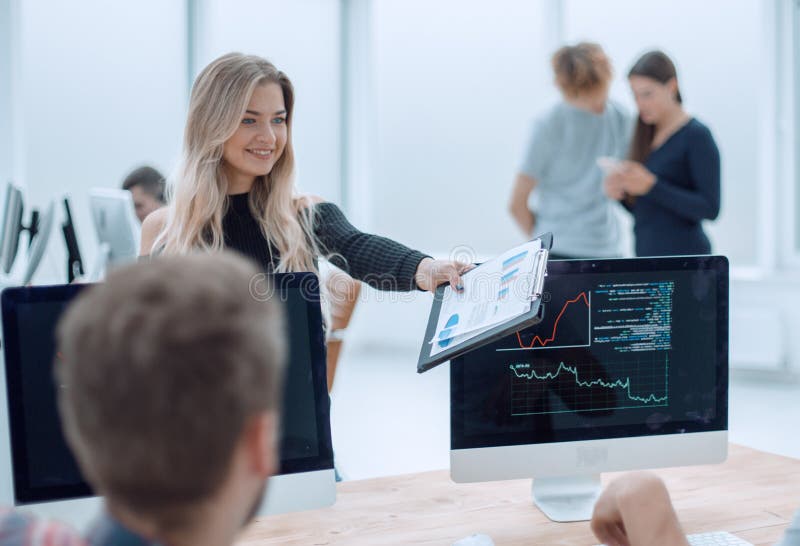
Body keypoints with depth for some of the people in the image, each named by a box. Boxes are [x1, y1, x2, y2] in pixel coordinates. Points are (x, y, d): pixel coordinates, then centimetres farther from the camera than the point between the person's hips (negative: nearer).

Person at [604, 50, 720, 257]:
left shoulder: (697, 136, -8)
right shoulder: (647, 135, 12)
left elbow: (710, 208, -15)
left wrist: (651, 186, -21)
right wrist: (621, 193, -4)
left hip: (683, 256, -7)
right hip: (647, 252, 7)